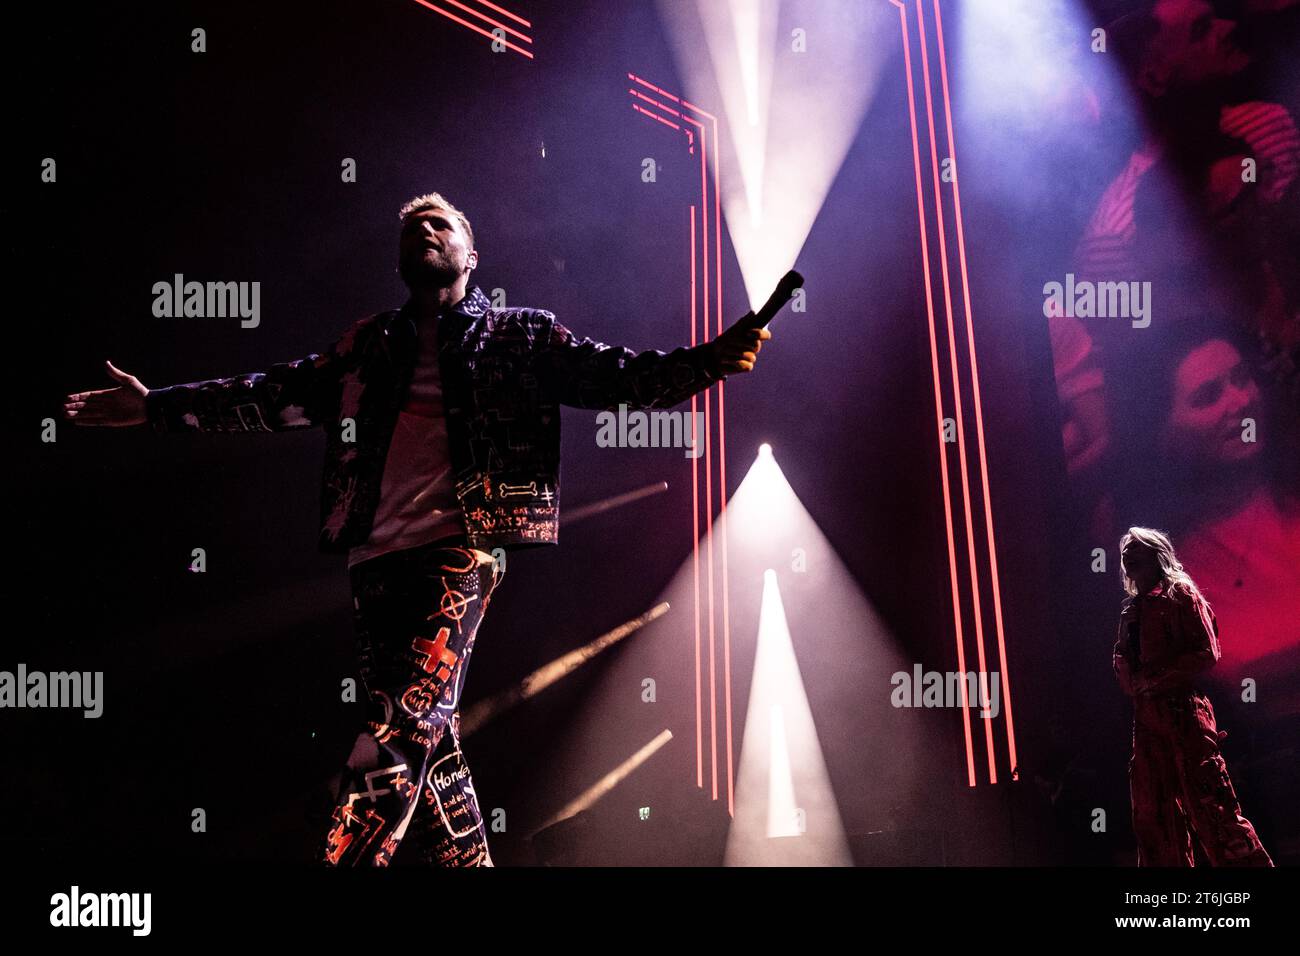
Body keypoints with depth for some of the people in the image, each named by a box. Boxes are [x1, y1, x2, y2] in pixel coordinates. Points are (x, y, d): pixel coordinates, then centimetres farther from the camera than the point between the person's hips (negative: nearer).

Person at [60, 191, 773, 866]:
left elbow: (609, 375, 3)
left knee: (401, 726, -17)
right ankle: (466, 859, 17)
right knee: (427, 742, 6)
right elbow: (274, 396, 23)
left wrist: (706, 362, -11)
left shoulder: (519, 335, 11)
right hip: (376, 560, 5)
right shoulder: (369, 345, 21)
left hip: (460, 550, -4)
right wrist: (156, 406, 22)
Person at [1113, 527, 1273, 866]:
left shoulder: (1181, 594, -1)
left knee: (1207, 802, -8)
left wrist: (1155, 679, -15)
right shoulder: (1133, 609, 19)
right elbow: (1125, 663, 23)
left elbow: (1207, 653, -10)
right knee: (1153, 813, 8)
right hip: (1147, 717, 7)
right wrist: (1122, 657, 0)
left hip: (1182, 711, -7)